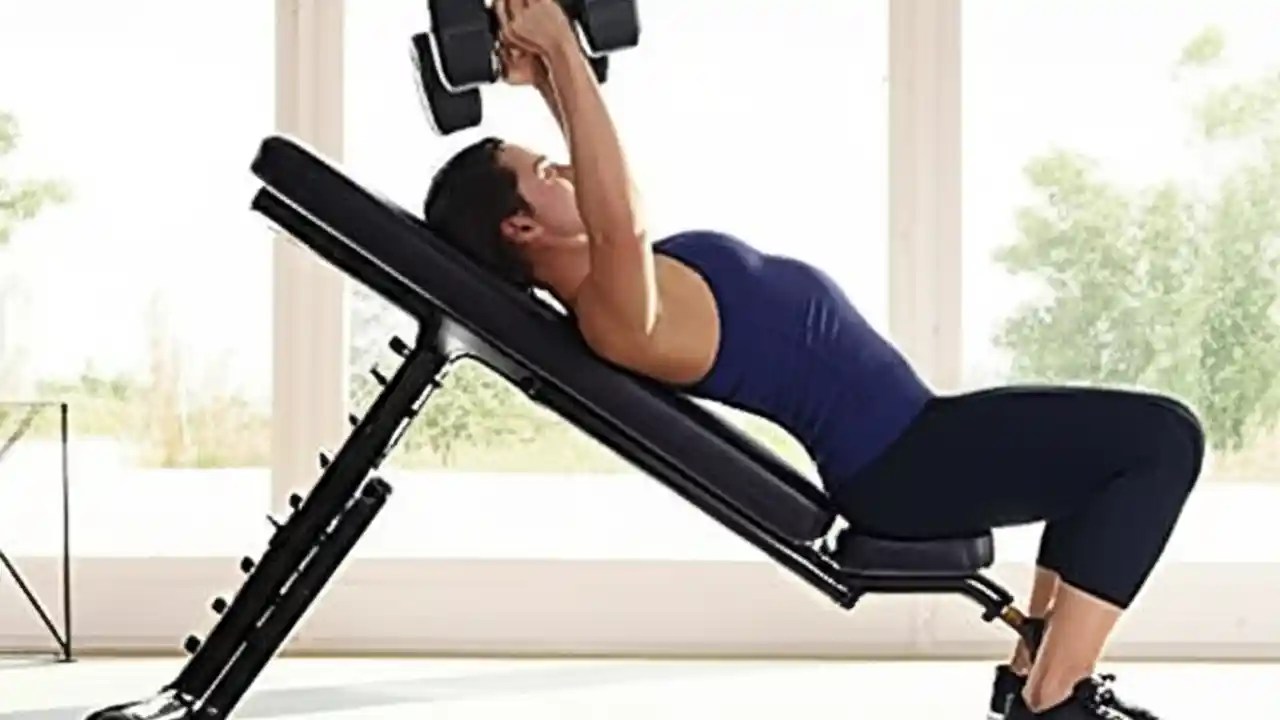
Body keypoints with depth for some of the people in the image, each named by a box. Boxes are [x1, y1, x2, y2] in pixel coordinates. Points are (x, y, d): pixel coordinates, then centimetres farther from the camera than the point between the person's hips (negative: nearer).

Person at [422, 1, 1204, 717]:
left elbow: (607, 205, 27)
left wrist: (547, 72, 17)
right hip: (898, 459, -11)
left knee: (1111, 447, 28)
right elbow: (621, 219, -42)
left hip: (904, 437, 11)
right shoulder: (613, 313, -22)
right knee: (1160, 438, -15)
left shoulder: (615, 283, 9)